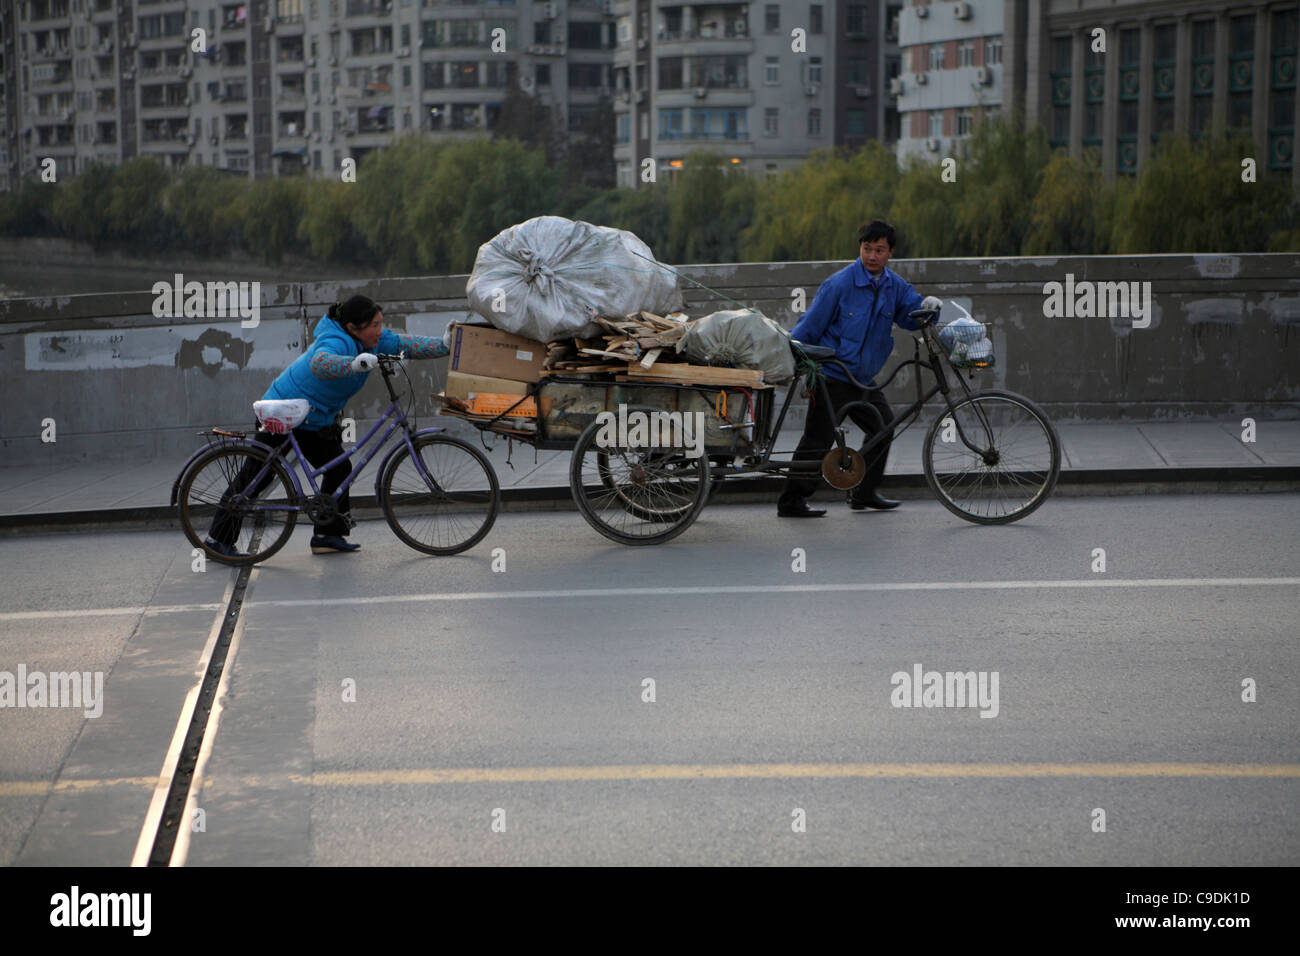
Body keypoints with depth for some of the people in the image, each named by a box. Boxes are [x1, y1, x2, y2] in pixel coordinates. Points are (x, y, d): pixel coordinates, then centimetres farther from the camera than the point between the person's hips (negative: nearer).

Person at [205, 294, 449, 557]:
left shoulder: (372, 340, -6)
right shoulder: (335, 342, -32)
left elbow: (409, 344, -5)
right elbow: (319, 363, -54)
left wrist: (447, 345, -16)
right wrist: (355, 364, -68)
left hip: (315, 421, 9)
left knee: (339, 471, 6)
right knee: (256, 474, -5)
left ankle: (329, 535, 16)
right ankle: (218, 538, 2)